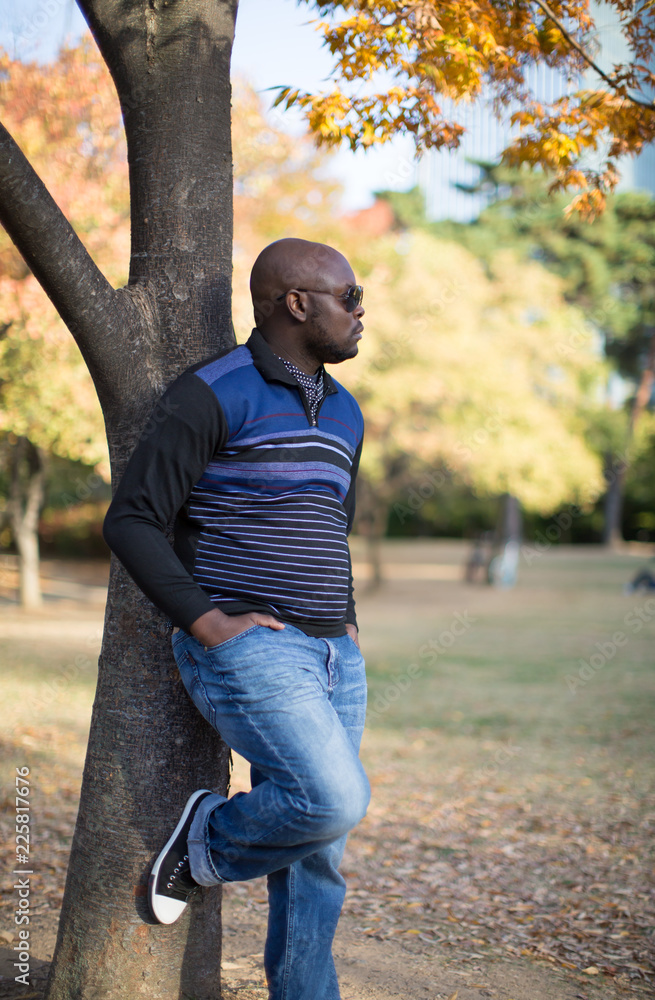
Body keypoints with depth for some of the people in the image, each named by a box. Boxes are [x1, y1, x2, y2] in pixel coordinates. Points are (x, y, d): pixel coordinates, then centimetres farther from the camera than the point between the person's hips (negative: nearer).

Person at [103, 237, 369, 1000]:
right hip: (244, 650, -7)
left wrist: (346, 625, 14)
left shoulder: (343, 413, 15)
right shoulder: (211, 395, -9)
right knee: (333, 802, -22)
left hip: (330, 658, 7)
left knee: (315, 851, 7)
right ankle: (210, 838, 6)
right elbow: (130, 521, -11)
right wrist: (206, 622, -17)